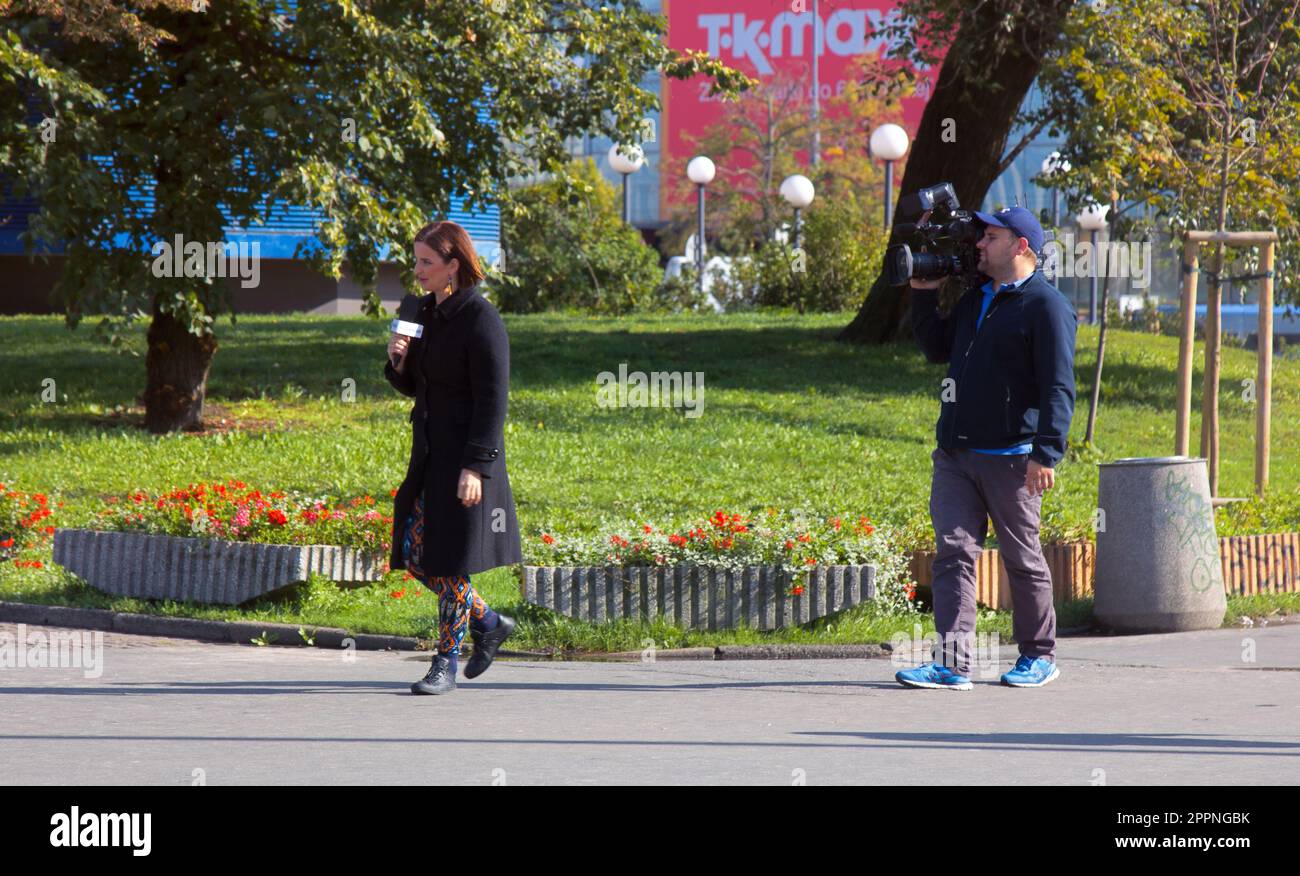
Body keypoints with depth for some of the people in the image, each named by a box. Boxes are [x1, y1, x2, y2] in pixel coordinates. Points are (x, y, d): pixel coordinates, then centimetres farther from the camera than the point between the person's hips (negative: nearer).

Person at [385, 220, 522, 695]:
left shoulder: (480, 319, -15)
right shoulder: (425, 312, 10)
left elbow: (492, 401, -17)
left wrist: (475, 466, -22)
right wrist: (398, 360, -3)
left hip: (467, 455, -8)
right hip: (428, 450, 9)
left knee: (451, 559, -3)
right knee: (415, 555, 9)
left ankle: (446, 663, 7)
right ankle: (489, 624, 26)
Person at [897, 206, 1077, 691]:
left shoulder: (1047, 306, -7)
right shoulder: (974, 301, 18)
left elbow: (1058, 387, -12)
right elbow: (936, 349, 32)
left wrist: (1047, 453, -20)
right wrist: (924, 296, 18)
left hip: (1011, 459, -7)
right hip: (954, 454, 7)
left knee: (1022, 559, 4)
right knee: (953, 554, -4)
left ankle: (1039, 656, 17)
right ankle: (952, 662, -10)